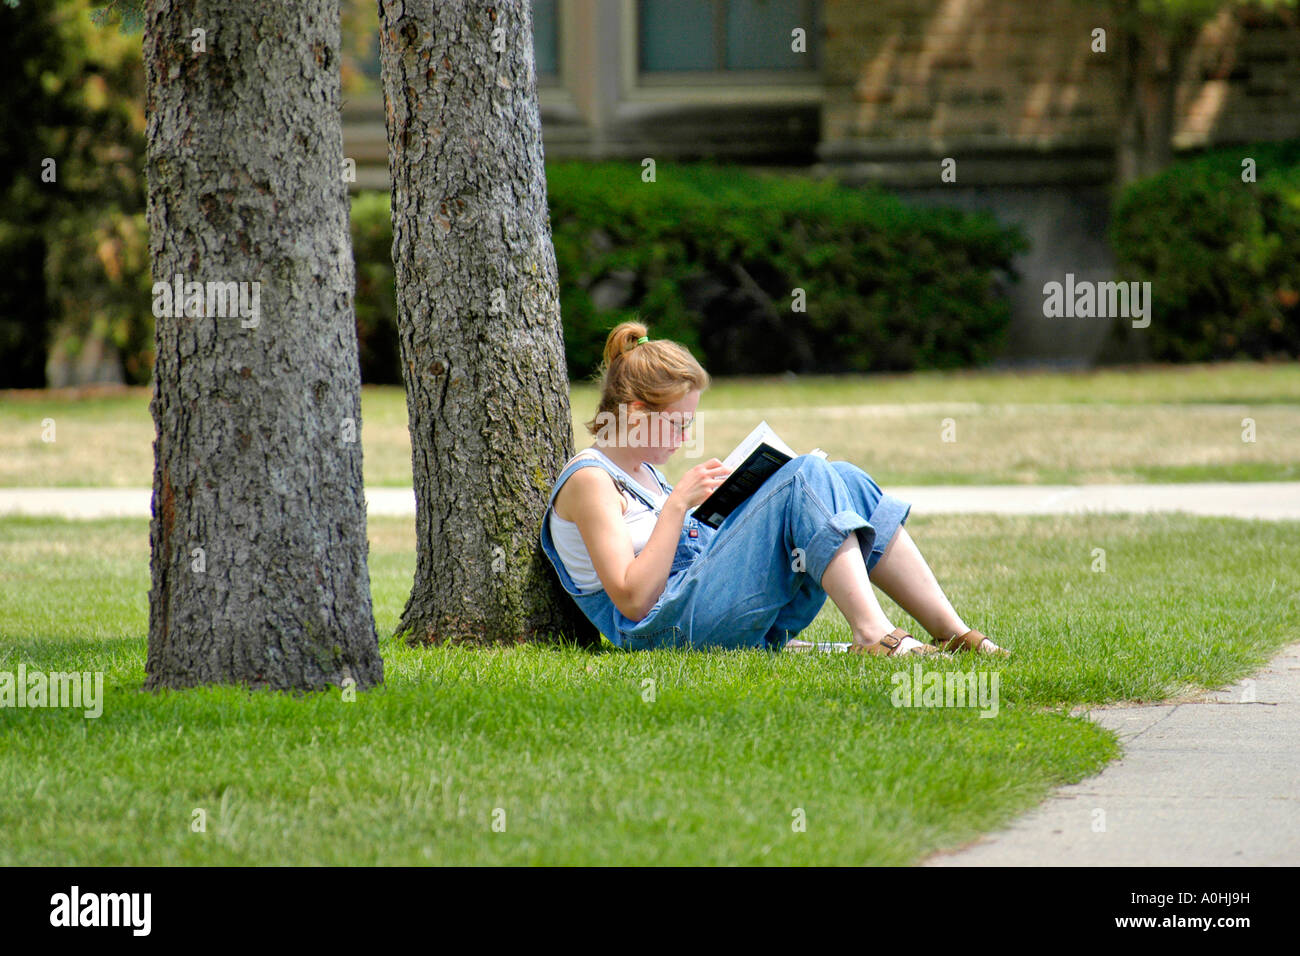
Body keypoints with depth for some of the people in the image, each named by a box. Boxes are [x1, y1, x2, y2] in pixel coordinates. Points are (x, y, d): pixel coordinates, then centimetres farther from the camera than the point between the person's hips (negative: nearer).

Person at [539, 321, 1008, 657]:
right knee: (806, 477, -20)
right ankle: (873, 635, -32)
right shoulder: (588, 481, -6)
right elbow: (633, 598, -16)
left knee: (843, 481, -2)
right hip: (672, 626, -10)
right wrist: (678, 504, -17)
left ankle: (952, 632, -11)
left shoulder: (642, 472, 25)